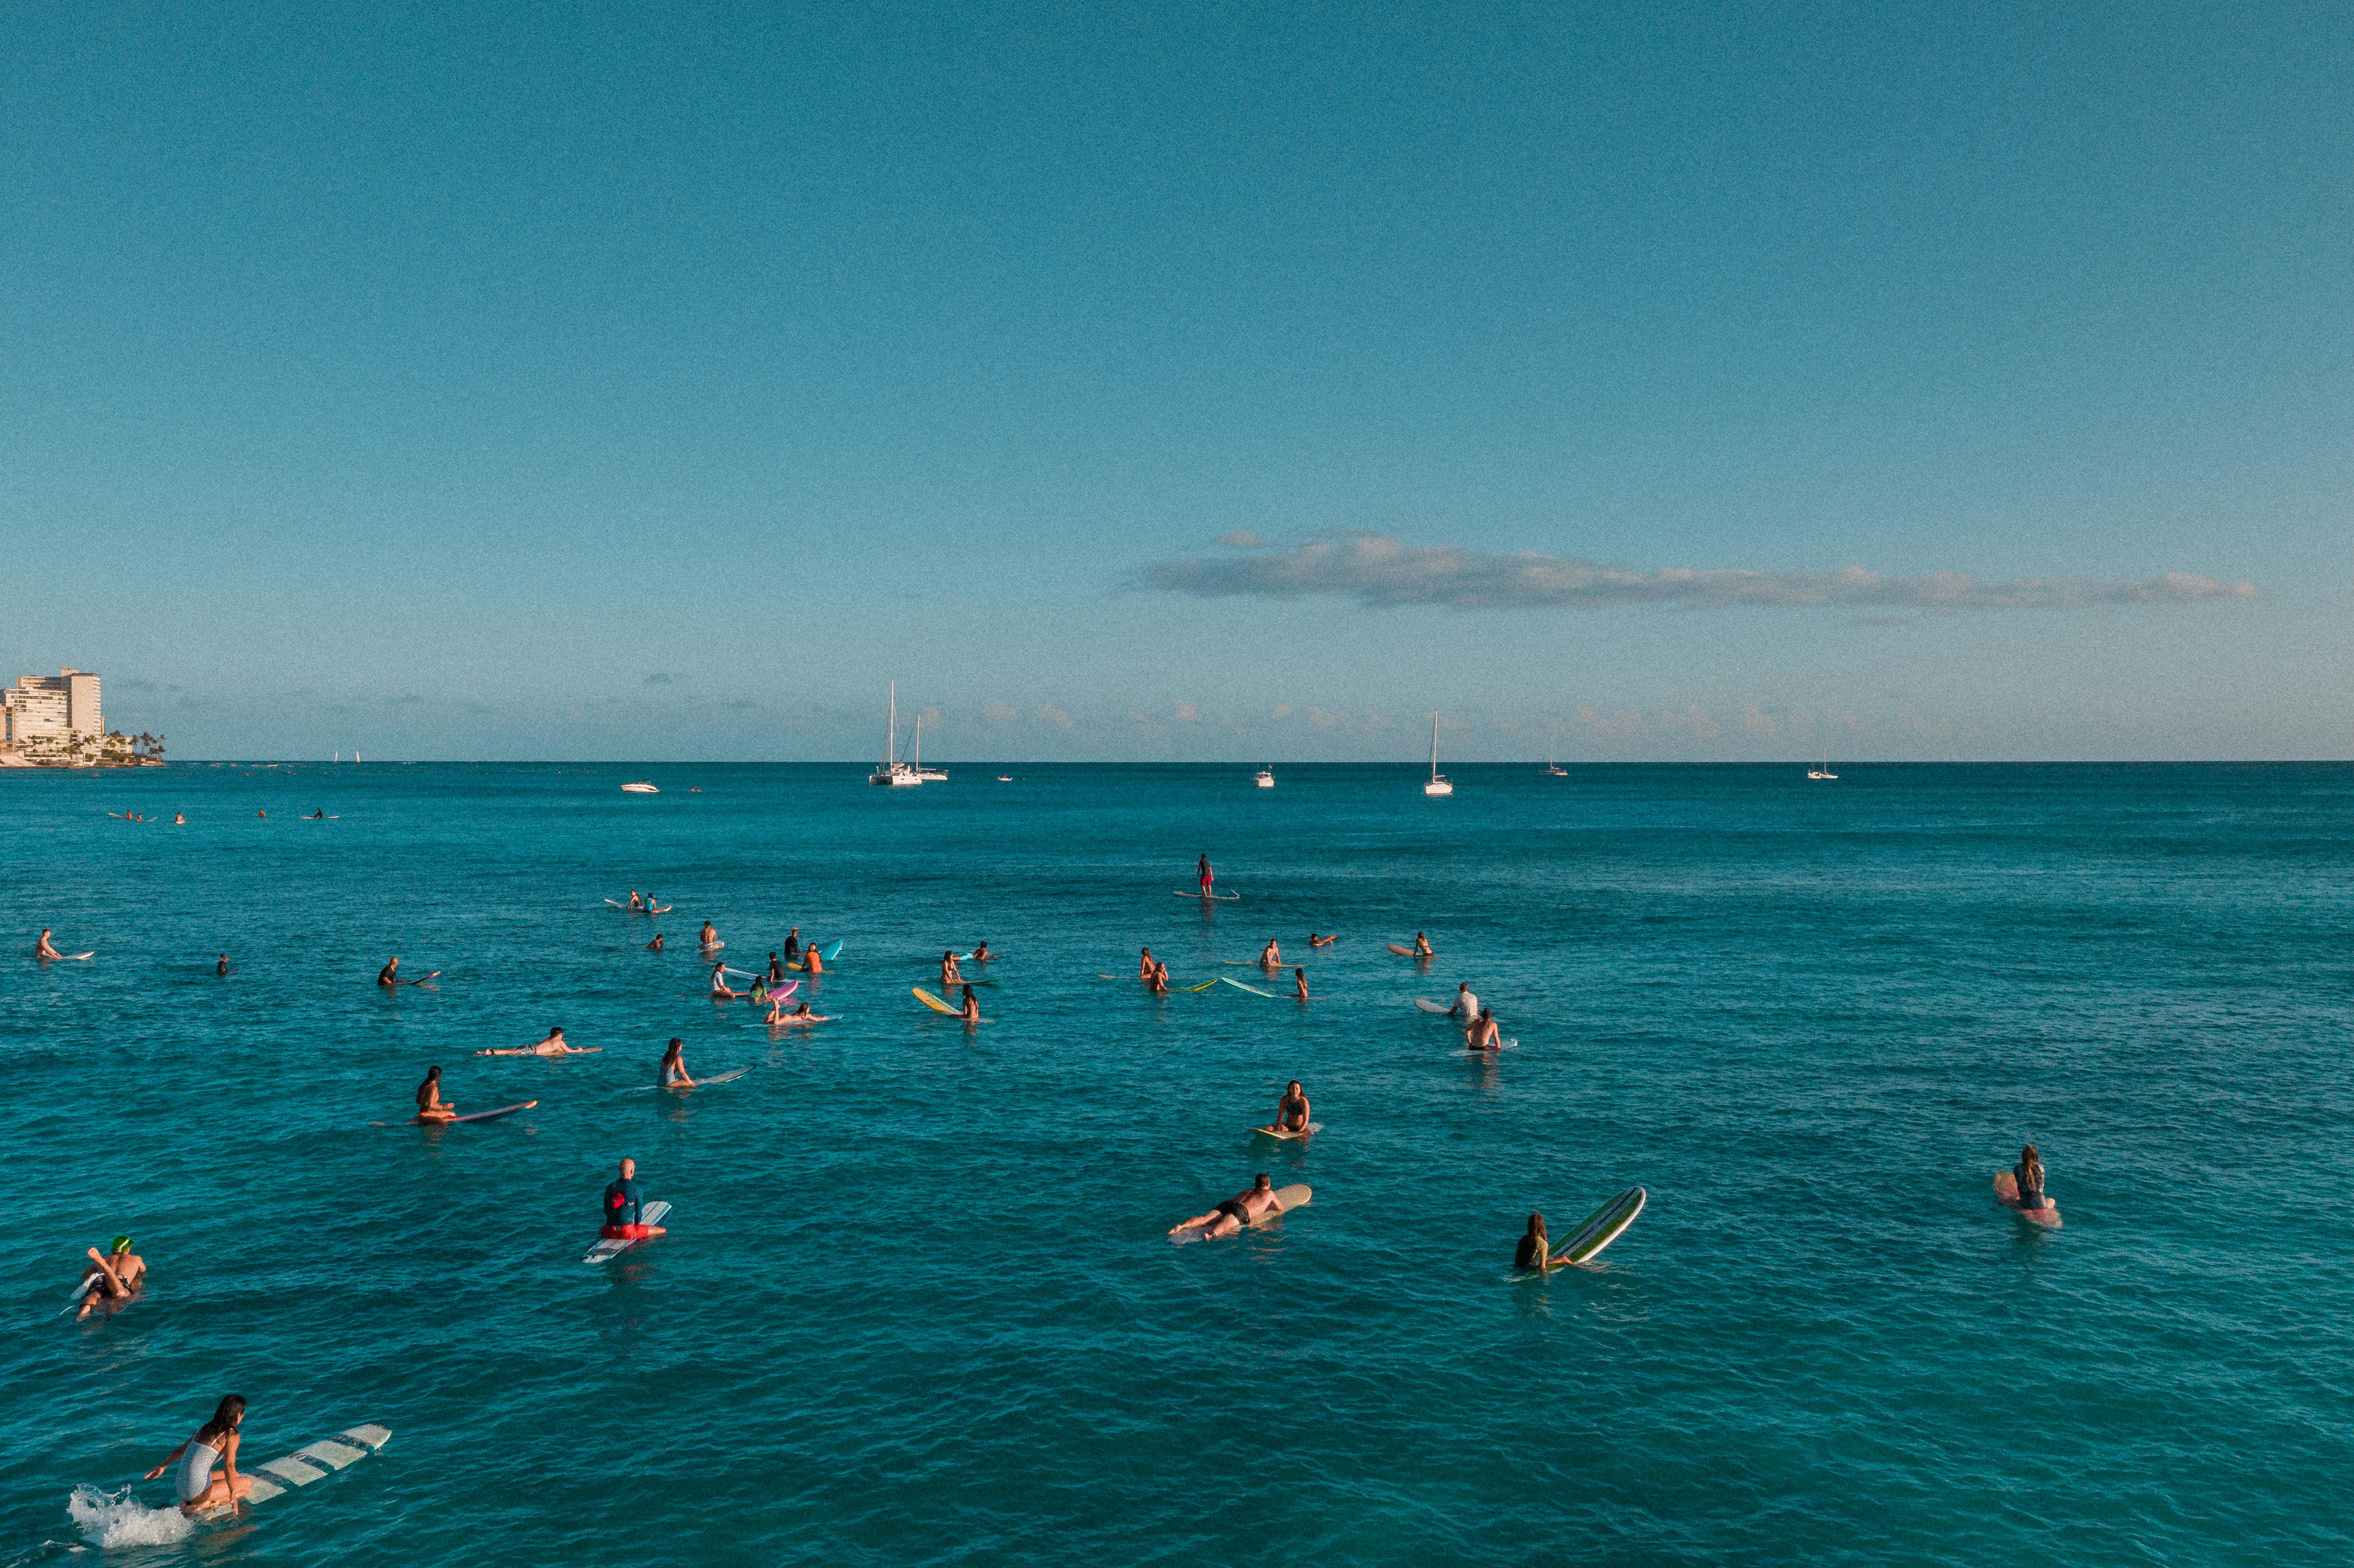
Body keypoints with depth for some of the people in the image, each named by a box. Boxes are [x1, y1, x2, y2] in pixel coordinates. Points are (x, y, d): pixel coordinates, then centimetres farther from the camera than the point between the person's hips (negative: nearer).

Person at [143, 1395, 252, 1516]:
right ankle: (205, 1504, -6)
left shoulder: (206, 1428, 13)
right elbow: (229, 1466, -22)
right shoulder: (232, 1435, -10)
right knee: (247, 1483, 9)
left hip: (180, 1487, 8)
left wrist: (163, 1466, 40)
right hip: (197, 1492, -8)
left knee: (235, 1476, 27)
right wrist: (233, 1495, -25)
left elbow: (182, 1449, 26)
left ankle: (187, 1502, 10)